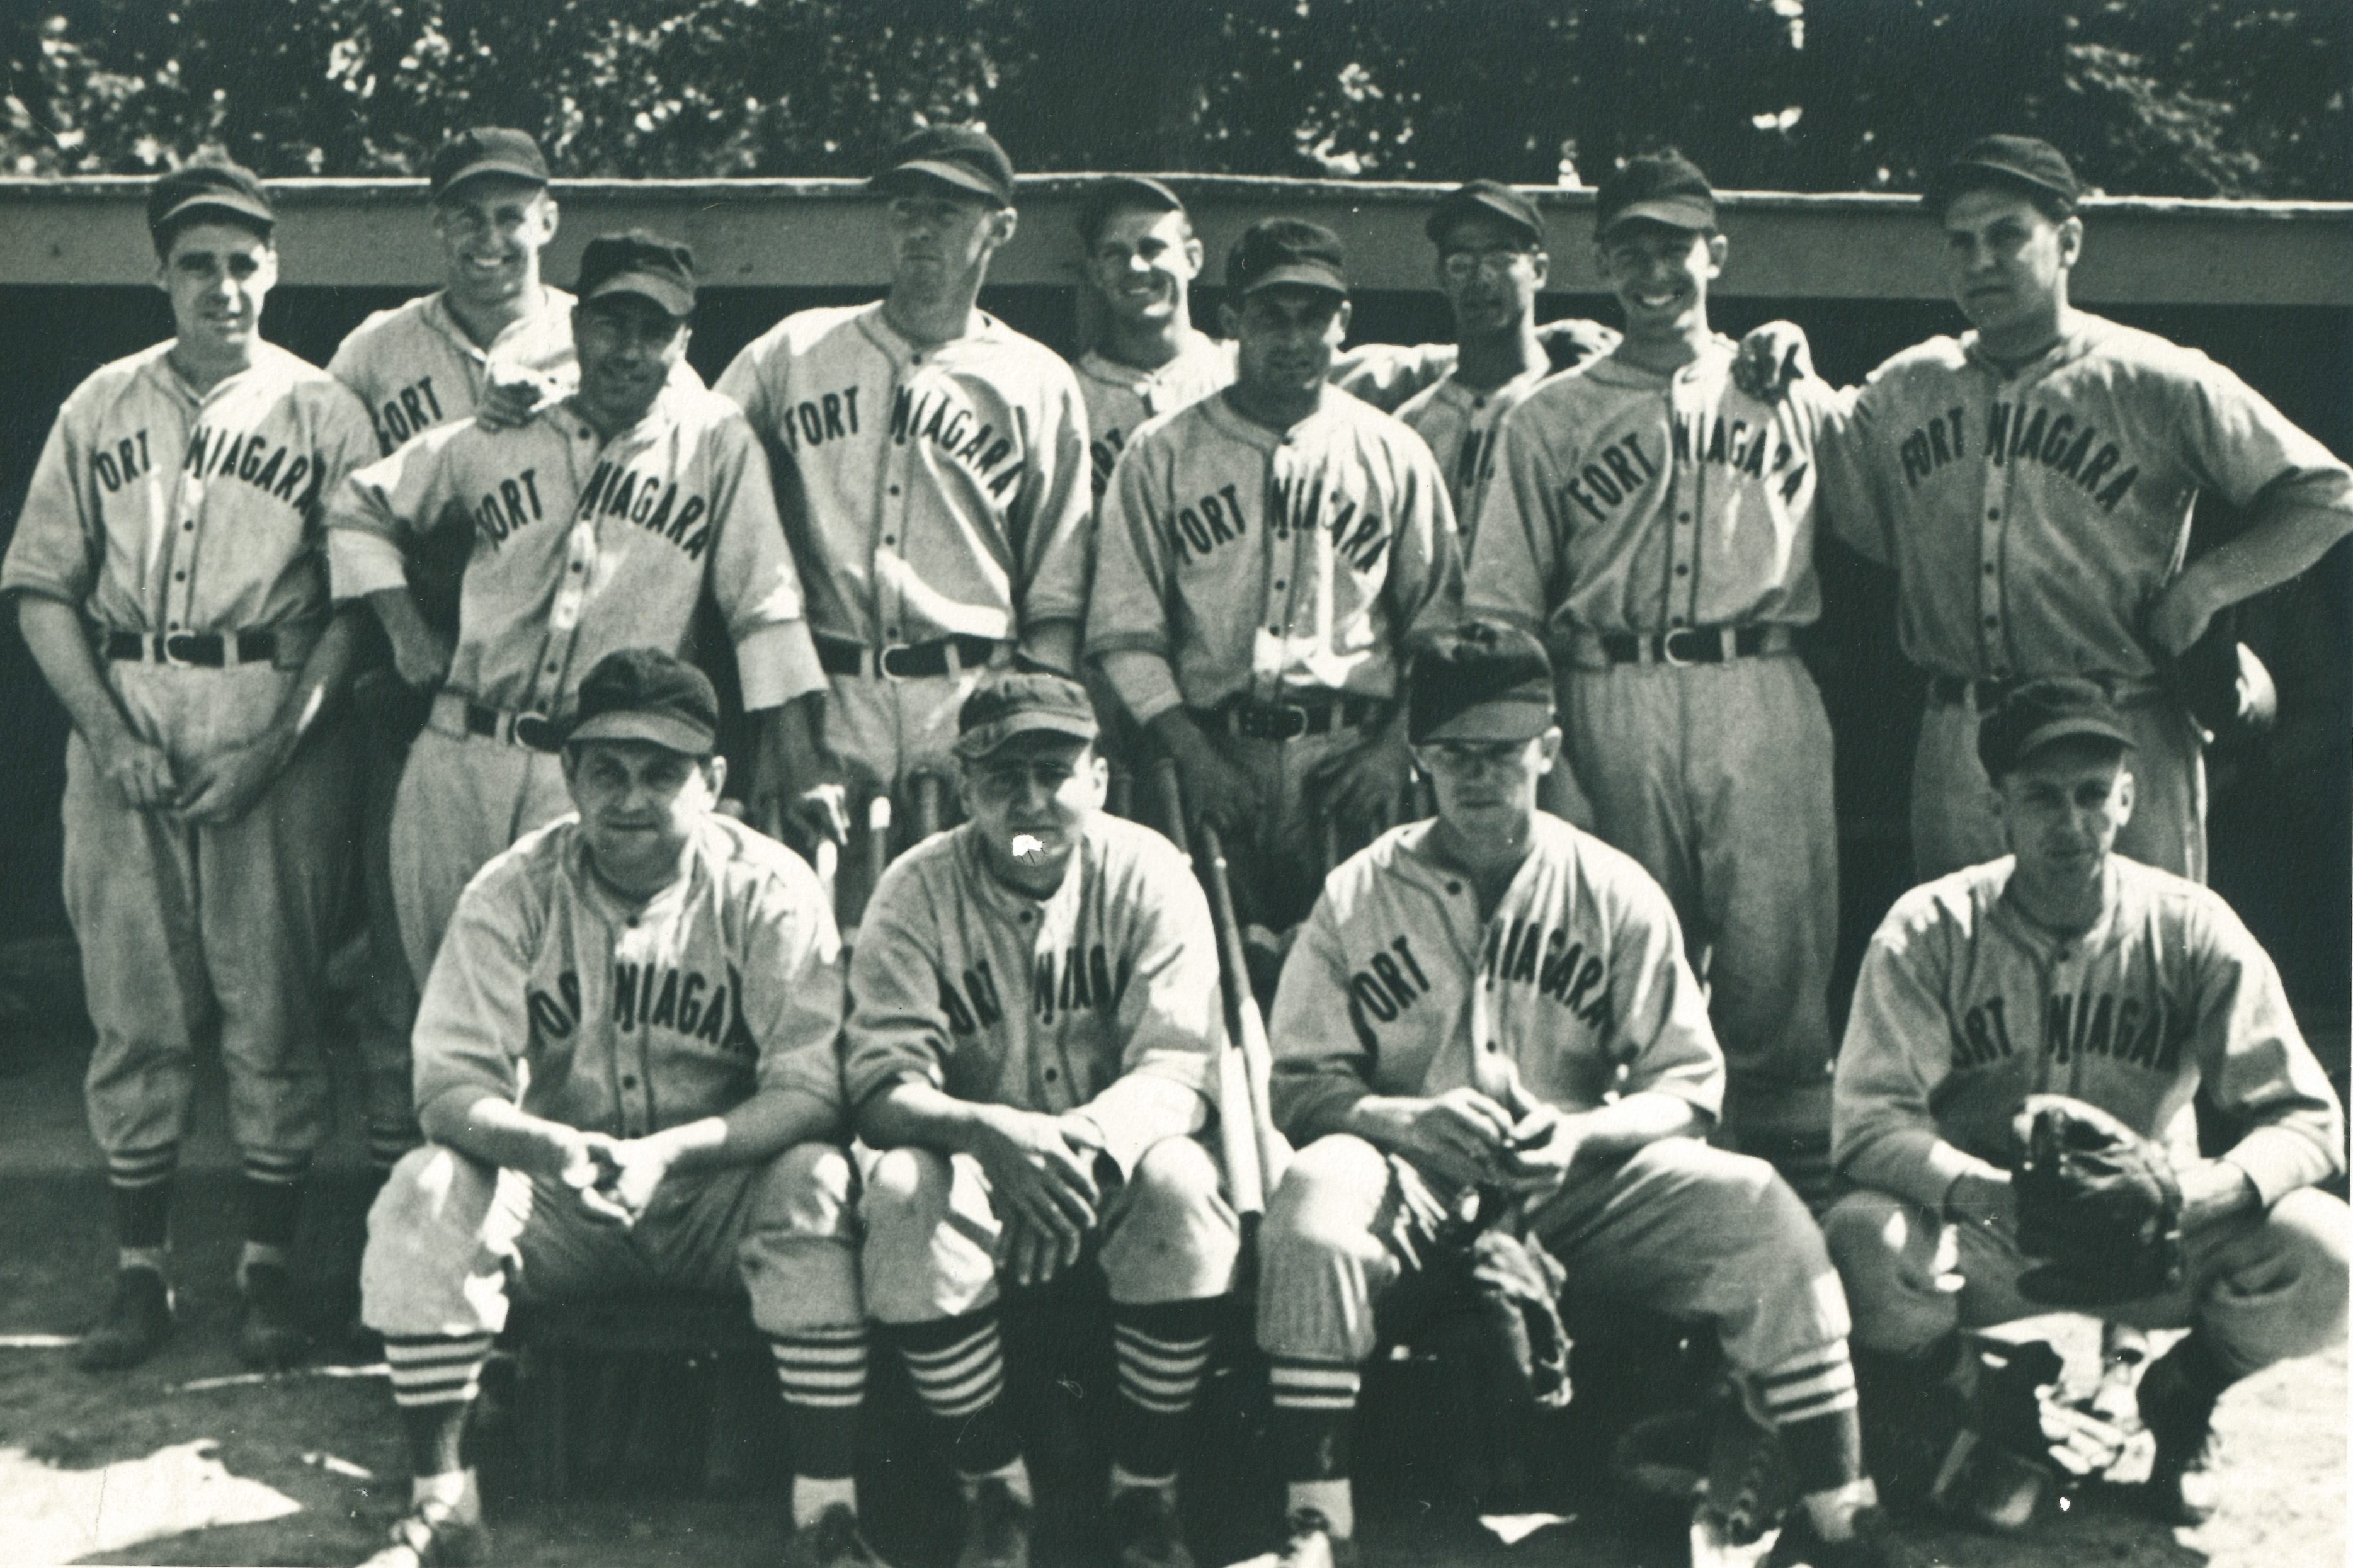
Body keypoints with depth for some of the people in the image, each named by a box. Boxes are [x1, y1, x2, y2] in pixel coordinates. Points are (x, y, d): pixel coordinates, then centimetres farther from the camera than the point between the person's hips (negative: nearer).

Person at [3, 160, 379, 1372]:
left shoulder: (324, 414, 4)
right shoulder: (100, 408, 11)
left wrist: (277, 745, -12)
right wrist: (107, 731, -5)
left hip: (276, 738, -2)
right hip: (120, 732, 2)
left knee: (275, 1009, 0)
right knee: (133, 1008, 4)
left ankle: (267, 1267, 11)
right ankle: (141, 1271, 13)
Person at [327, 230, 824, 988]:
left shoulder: (717, 443, 3)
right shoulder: (497, 438, 10)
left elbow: (765, 605, 1)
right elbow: (359, 509, 23)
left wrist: (780, 751, -3)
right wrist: (407, 630, 11)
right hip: (463, 755, 3)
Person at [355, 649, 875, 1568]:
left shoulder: (770, 891, -10)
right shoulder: (513, 892, -6)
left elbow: (813, 1091, -18)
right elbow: (450, 1086, -12)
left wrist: (668, 1151, -34)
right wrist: (554, 1148, -34)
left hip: (720, 1196, -1)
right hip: (556, 1201, 2)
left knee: (817, 1182, -31)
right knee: (424, 1191, -25)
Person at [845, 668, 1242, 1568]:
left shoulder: (1148, 877, -9)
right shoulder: (918, 892, -9)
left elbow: (1181, 1069, -18)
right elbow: (882, 1084, -17)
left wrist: (1086, 1146, -41)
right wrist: (990, 1133, -40)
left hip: (1113, 1166, 0)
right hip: (974, 1166, 0)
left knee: (1182, 1183, -33)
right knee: (901, 1191, -32)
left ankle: (1145, 1495, -12)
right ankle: (993, 1487, -11)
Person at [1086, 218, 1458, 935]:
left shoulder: (1396, 454, 12)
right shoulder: (1161, 454, 9)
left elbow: (1440, 627, 12)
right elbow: (1124, 632, 5)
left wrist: (1396, 746, -2)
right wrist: (1194, 753, -7)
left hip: (1353, 755, 1)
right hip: (1213, 749, 0)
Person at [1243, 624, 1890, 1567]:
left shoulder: (1615, 893, 7)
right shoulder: (1357, 897, 6)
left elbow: (1691, 1085, 2)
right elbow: (1300, 1088, 1)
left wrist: (1583, 1135, -18)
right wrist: (1405, 1120, -20)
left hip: (1580, 1186, 1)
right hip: (1415, 1185, 0)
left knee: (1754, 1205, -25)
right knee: (1316, 1191, -34)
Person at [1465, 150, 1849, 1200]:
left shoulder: (1795, 396, 18)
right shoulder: (1550, 417, 15)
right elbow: (1502, 604, 8)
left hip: (1764, 693, 0)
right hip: (1612, 706, 0)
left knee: (1777, 965, -5)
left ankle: (1801, 1201, 0)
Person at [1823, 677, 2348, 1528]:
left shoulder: (2191, 929, -7)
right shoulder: (1931, 929, -11)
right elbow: (1869, 1124, -17)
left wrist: (2200, 1190, -31)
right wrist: (1993, 1191, -36)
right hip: (1977, 1234, -1)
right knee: (1863, 1243, -35)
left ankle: (2182, 1399, 8)